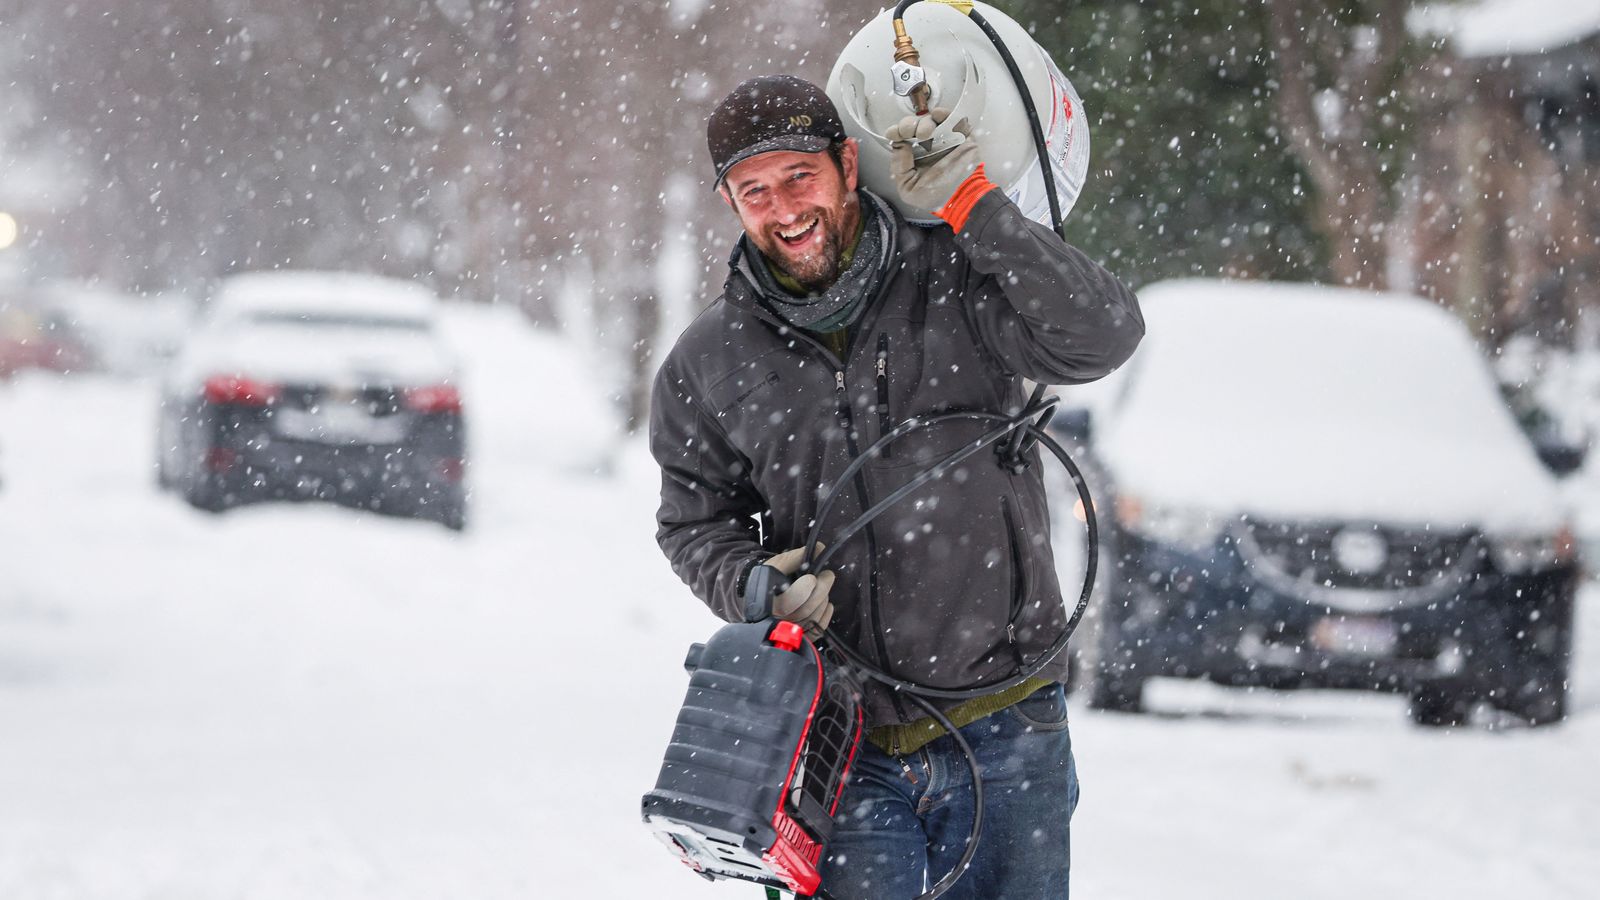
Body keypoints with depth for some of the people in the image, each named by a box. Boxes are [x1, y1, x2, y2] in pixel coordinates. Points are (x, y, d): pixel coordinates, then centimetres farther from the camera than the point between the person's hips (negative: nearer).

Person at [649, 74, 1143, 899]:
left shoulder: (955, 281, -3)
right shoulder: (707, 365, 5)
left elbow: (1100, 337, -18)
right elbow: (695, 521, 14)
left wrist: (969, 203, -21)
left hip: (1003, 733, -1)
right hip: (844, 746, 1)